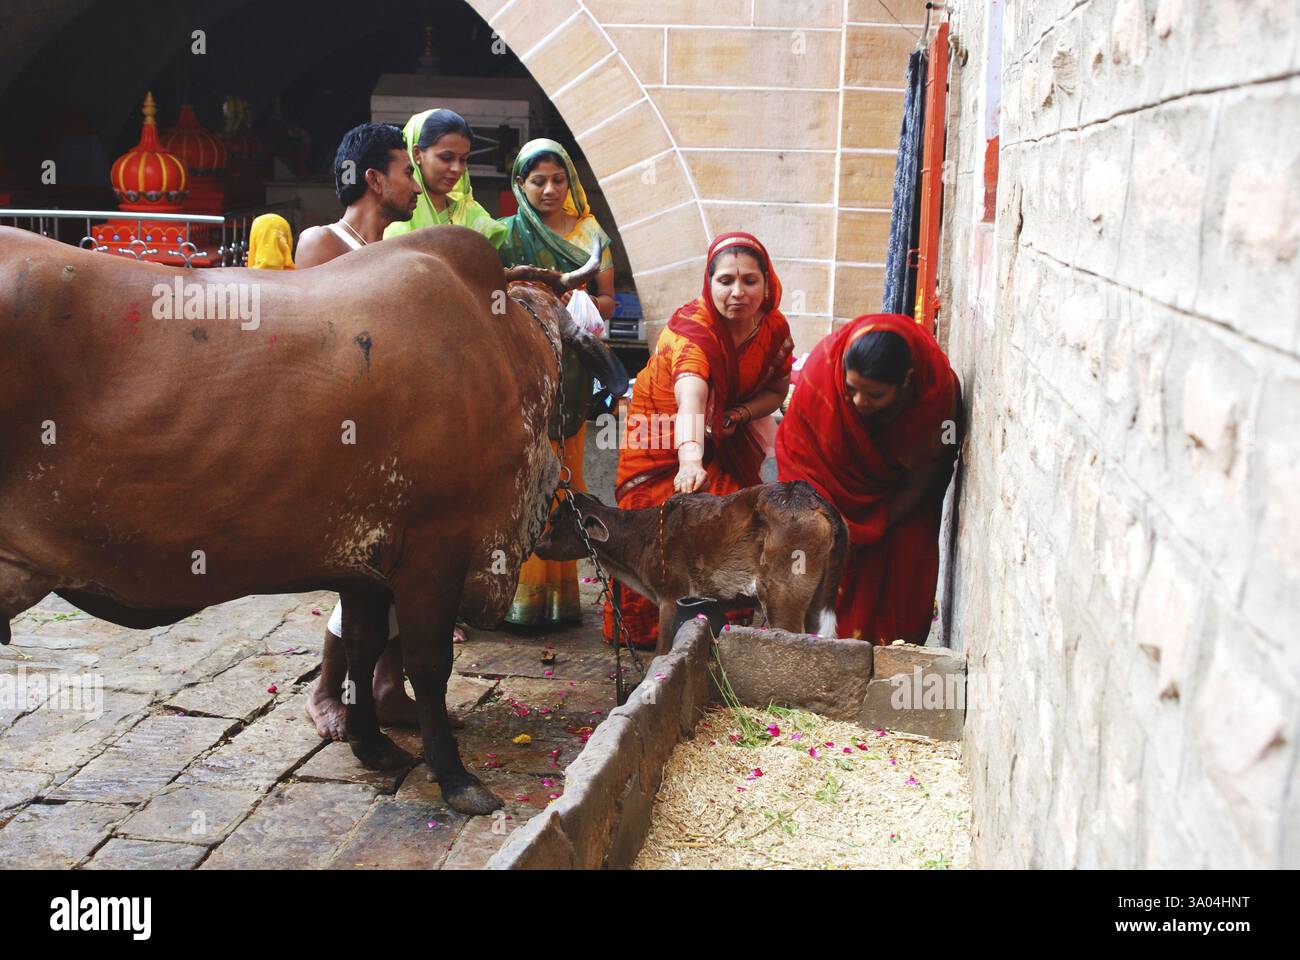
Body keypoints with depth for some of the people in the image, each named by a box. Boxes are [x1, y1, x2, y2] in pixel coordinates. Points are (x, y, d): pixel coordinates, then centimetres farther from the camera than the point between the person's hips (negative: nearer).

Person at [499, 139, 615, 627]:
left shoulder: (590, 233, 11)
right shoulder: (507, 234, 6)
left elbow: (607, 303, 9)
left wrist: (573, 298, -11)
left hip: (572, 370, 2)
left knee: (566, 477, 3)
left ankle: (561, 590, 12)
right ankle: (523, 591, 2)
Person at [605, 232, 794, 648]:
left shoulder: (775, 329, -15)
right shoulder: (691, 328, -34)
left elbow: (776, 391, 1)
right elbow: (690, 397, -53)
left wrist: (738, 415, -20)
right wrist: (690, 459, -71)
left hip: (726, 440, 4)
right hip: (663, 439, -4)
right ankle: (643, 631, 20)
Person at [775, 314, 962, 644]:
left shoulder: (938, 387, -33)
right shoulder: (824, 365, -34)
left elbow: (918, 483, -20)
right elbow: (801, 458, -21)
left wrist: (863, 532, -23)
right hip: (838, 478, 1)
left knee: (907, 558, -15)